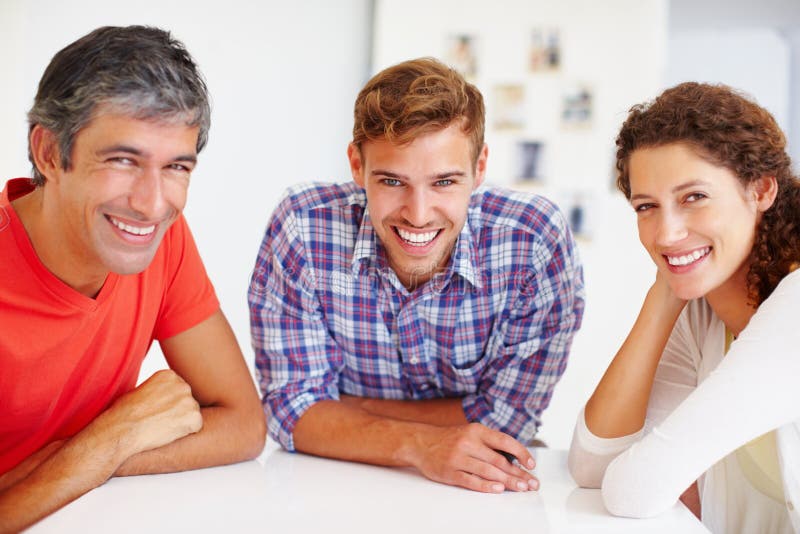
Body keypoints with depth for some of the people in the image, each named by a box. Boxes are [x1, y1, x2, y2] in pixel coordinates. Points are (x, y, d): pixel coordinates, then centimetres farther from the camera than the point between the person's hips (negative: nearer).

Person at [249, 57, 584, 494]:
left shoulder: (537, 242, -19)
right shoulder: (301, 229, -17)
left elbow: (507, 417, -15)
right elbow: (293, 408, -15)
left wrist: (341, 408, -16)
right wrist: (418, 445, -31)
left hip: (486, 501, 0)